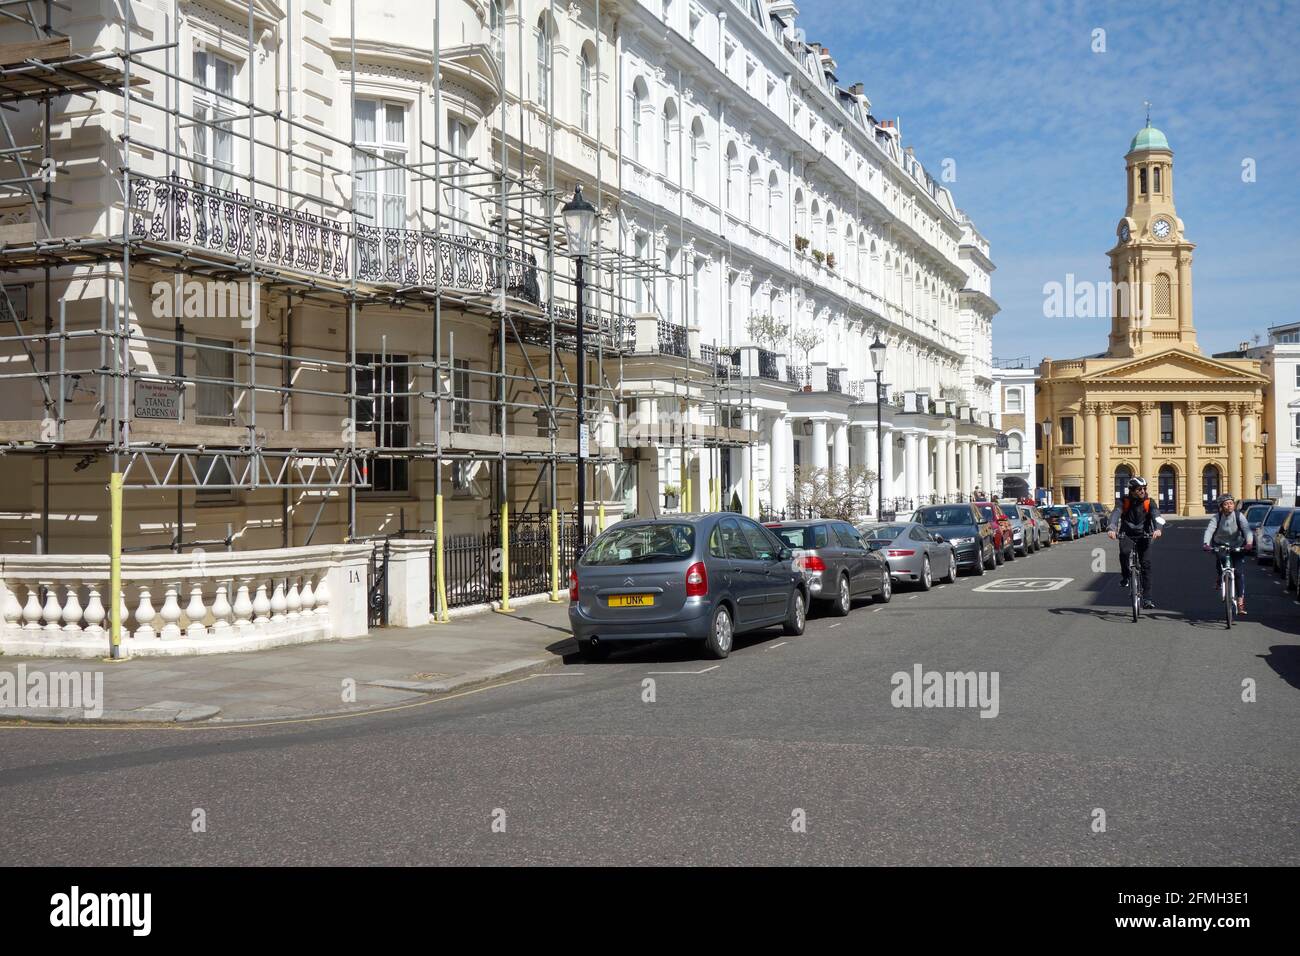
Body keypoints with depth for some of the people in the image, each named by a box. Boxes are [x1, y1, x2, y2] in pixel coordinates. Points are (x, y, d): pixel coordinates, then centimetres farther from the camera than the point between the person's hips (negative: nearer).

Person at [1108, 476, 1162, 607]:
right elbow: (1115, 514, -24)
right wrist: (1112, 529, -44)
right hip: (1127, 535, -1)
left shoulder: (1149, 502, -6)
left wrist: (1157, 529, -44)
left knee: (1146, 564, -10)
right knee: (1124, 552, -33)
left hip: (1143, 536, 1)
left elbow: (1156, 515, -21)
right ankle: (1125, 577, -6)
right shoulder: (1124, 501, -8)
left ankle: (1147, 599, -4)